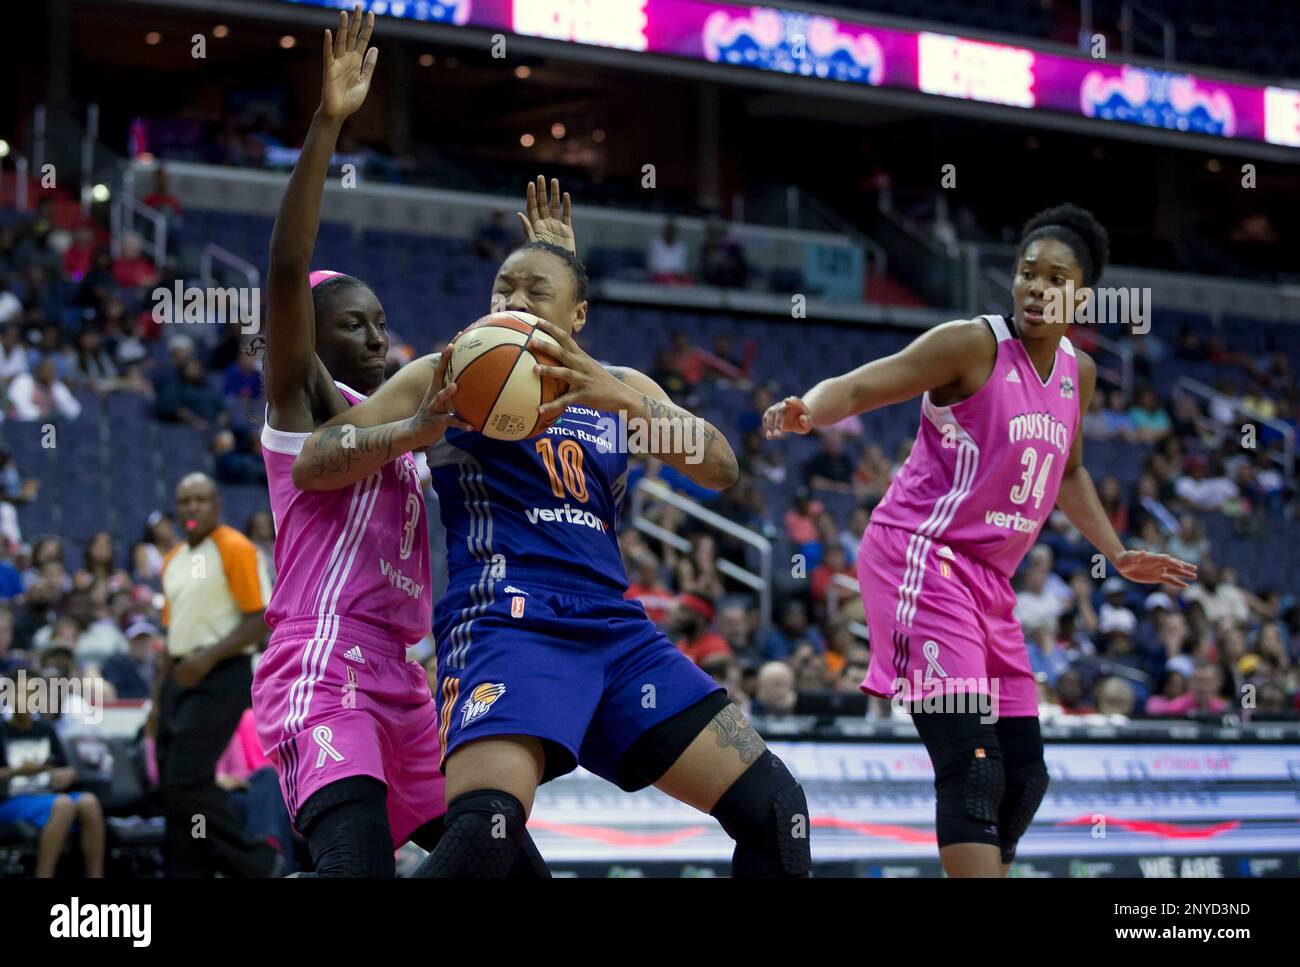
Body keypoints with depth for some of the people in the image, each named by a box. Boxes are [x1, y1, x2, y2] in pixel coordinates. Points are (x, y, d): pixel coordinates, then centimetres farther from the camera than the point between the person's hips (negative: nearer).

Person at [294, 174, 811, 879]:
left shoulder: (622, 389, 21)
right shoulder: (446, 376, 10)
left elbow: (720, 470, 3)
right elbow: (311, 466, 4)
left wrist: (619, 398, -13)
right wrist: (418, 428, -14)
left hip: (615, 629, 5)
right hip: (505, 622, -5)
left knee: (773, 808, -1)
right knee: (485, 827, -33)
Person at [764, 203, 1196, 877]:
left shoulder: (1078, 373, 12)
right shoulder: (974, 345, -10)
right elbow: (855, 387, -16)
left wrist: (1118, 557, 28)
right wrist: (807, 410, -36)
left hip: (987, 580, 9)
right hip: (921, 559, -9)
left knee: (1023, 773, 10)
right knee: (972, 761, -21)